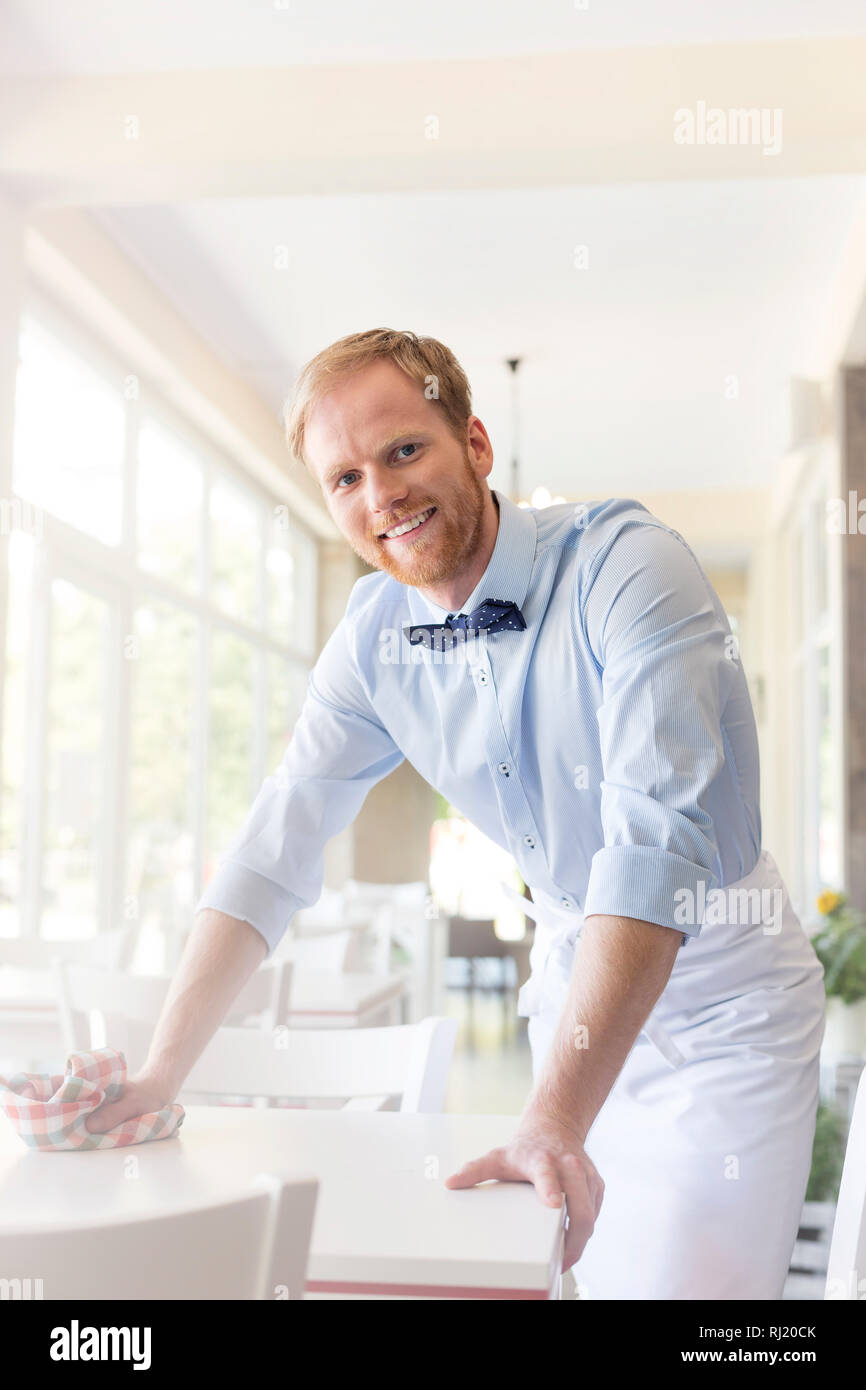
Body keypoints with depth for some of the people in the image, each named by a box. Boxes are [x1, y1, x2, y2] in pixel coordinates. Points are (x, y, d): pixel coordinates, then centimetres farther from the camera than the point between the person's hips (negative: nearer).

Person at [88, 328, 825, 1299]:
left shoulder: (624, 565, -23)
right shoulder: (372, 636, -5)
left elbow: (657, 834, -32)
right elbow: (274, 849, -3)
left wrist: (553, 1121, -37)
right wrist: (159, 1077, -9)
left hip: (717, 995, -4)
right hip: (576, 978, 5)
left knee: (689, 1280, -7)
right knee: (600, 1277, 10)